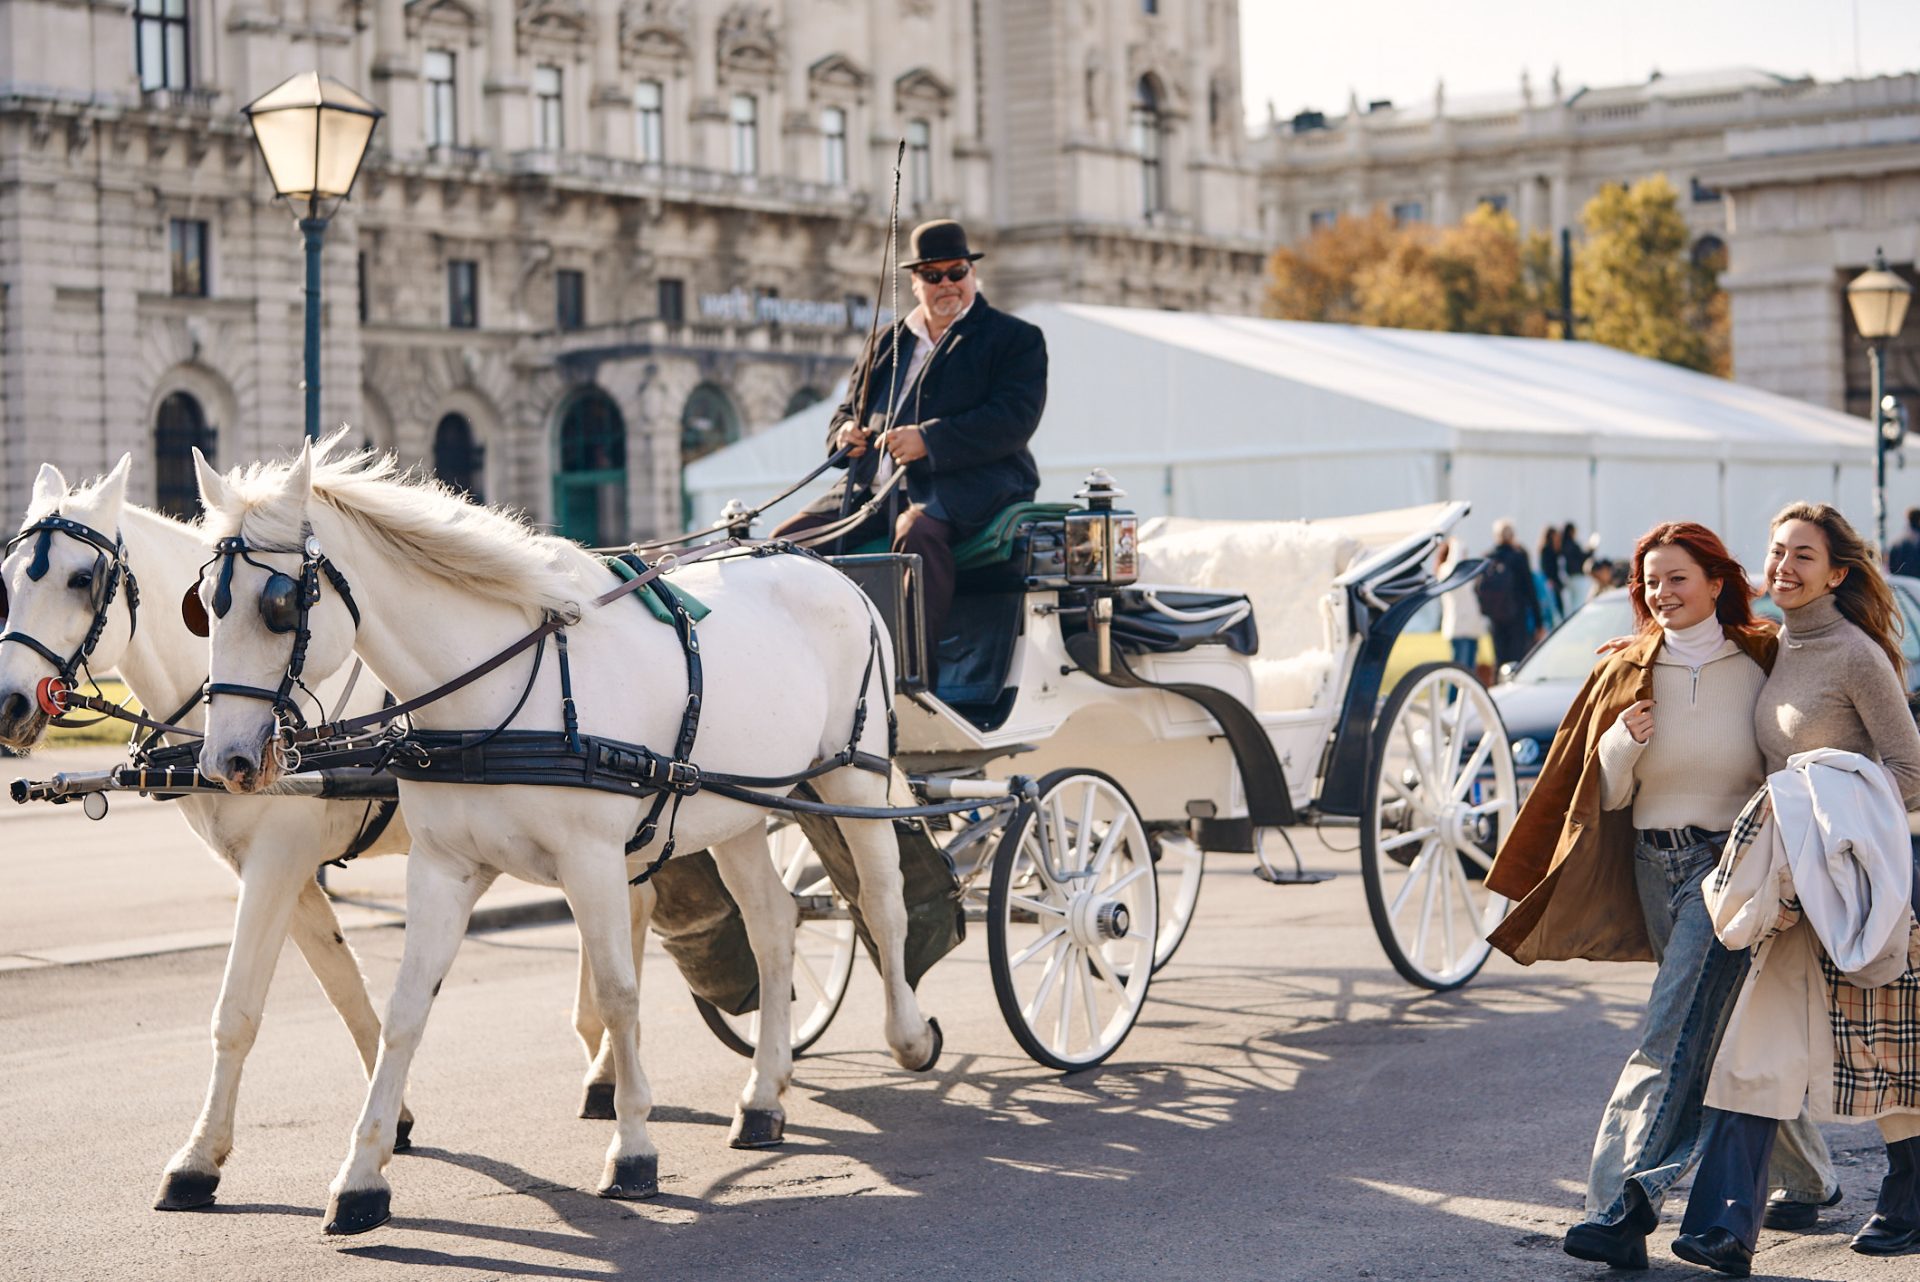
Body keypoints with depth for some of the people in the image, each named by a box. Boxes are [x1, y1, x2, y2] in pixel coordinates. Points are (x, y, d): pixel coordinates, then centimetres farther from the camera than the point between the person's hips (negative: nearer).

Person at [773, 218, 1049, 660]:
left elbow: (1015, 419, -10)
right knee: (791, 536, -11)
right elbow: (848, 409, 29)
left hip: (966, 486, -6)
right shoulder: (887, 342, 23)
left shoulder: (1017, 338, 5)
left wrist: (929, 440, -21)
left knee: (918, 532, -38)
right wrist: (846, 433, 2)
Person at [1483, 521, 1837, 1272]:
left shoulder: (1761, 664, -4)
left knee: (1672, 1038, -15)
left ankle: (1626, 1207, -18)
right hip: (1654, 867, 5)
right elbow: (1604, 793, 5)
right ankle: (1810, 1183, 33)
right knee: (1732, 1036, 14)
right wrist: (1624, 741, -14)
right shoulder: (1626, 675, 4)